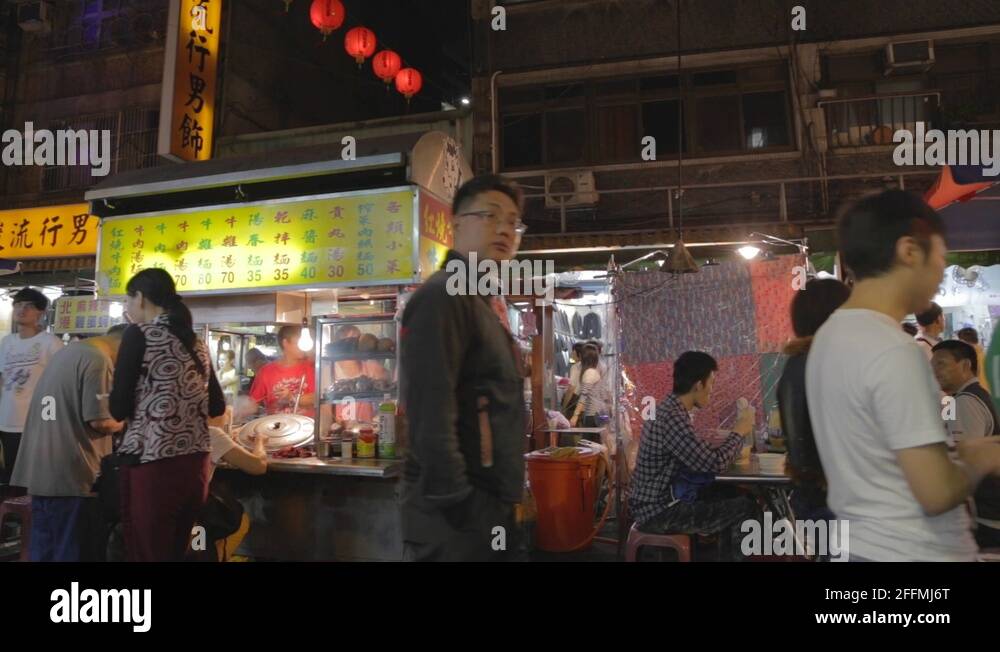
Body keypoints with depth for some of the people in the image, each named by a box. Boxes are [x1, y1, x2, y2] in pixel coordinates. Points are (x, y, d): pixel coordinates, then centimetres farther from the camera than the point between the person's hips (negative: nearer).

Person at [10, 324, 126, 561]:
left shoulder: (67, 351, 16)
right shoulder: (98, 360, -15)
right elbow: (100, 421, -19)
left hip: (42, 471, 9)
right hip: (72, 475, -9)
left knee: (45, 550, 16)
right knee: (75, 551, 0)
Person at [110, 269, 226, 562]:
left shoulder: (139, 334, -6)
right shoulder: (196, 342, 12)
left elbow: (119, 409, -7)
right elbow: (217, 407, 17)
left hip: (152, 465, -6)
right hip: (195, 464, 6)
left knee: (147, 554, 6)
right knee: (175, 552, 19)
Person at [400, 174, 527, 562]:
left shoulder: (481, 302, 17)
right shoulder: (444, 295, -14)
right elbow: (431, 414, -23)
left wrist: (500, 501, 19)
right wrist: (458, 507, -23)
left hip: (488, 506, 10)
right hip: (459, 515, -10)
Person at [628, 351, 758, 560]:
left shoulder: (667, 409, 7)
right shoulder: (673, 418, -24)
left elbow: (701, 453, 17)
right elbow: (714, 463, -22)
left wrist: (733, 436, 5)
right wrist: (739, 432, -7)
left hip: (658, 502, 10)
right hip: (660, 513, -10)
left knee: (732, 495, 18)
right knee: (747, 509, -8)